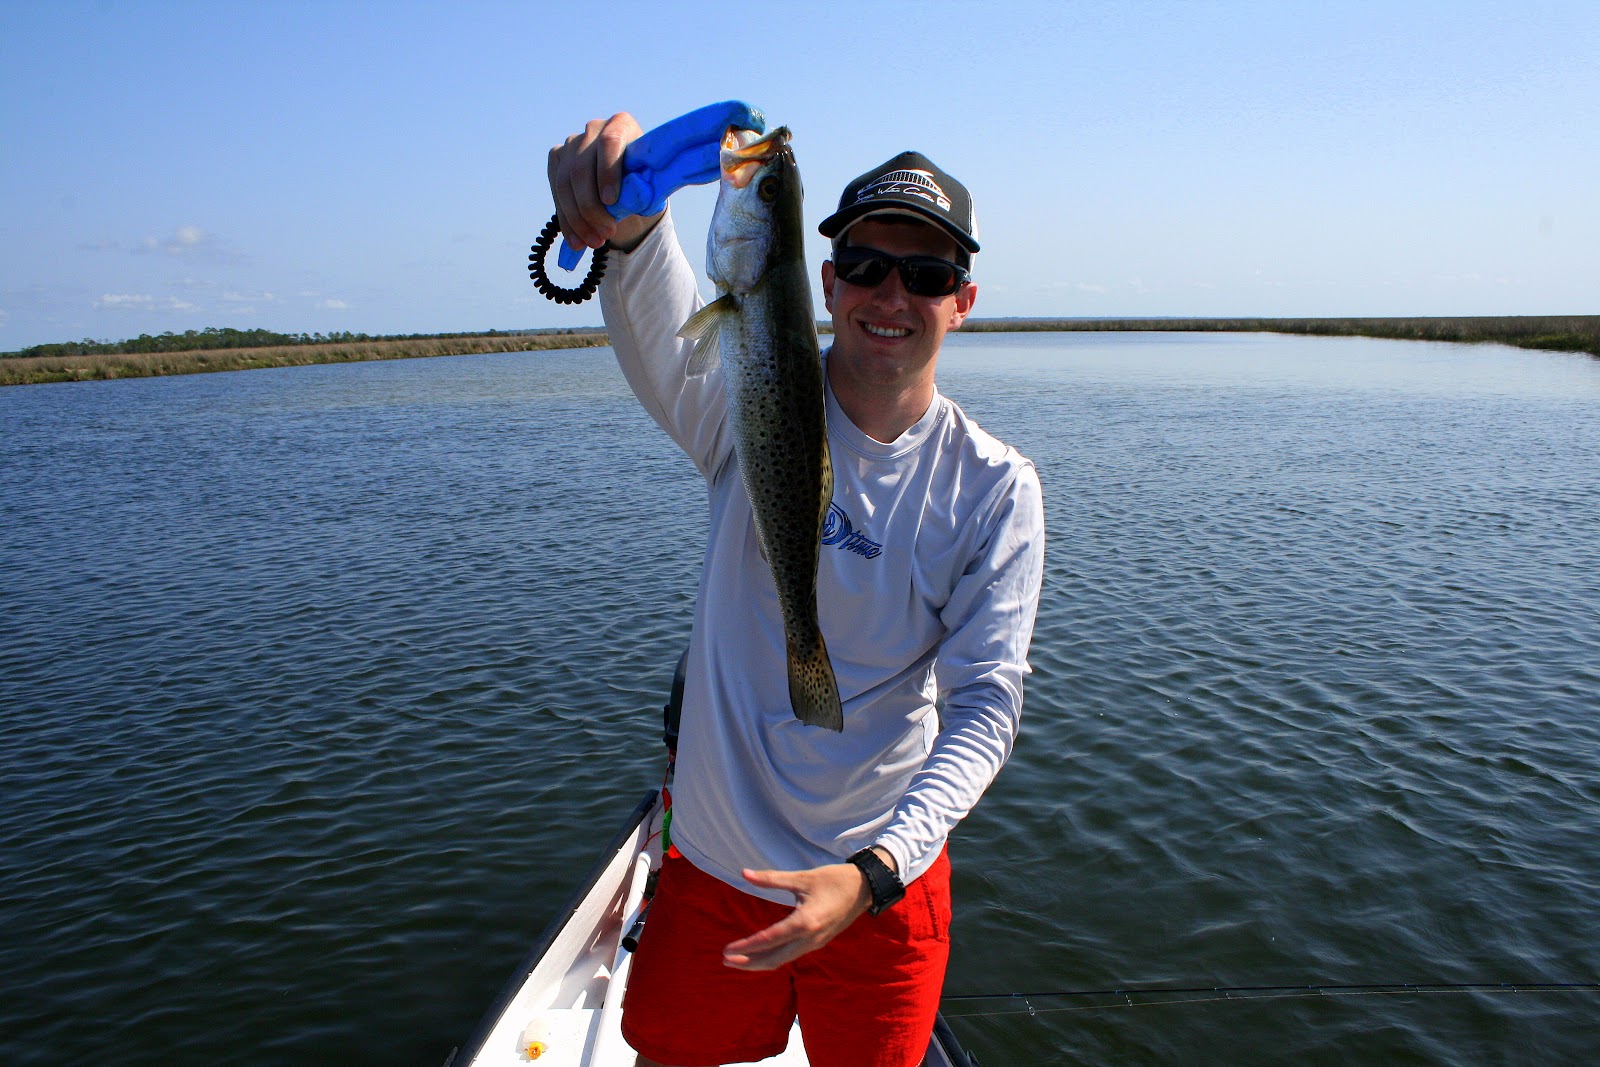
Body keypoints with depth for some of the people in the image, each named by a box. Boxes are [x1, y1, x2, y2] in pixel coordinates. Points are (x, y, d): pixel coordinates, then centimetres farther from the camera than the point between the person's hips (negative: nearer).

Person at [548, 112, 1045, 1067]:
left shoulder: (996, 489, -10)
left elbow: (988, 704, -14)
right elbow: (666, 325, -34)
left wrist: (874, 871, -27)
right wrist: (630, 222, -57)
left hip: (886, 887, 0)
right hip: (714, 870, 1)